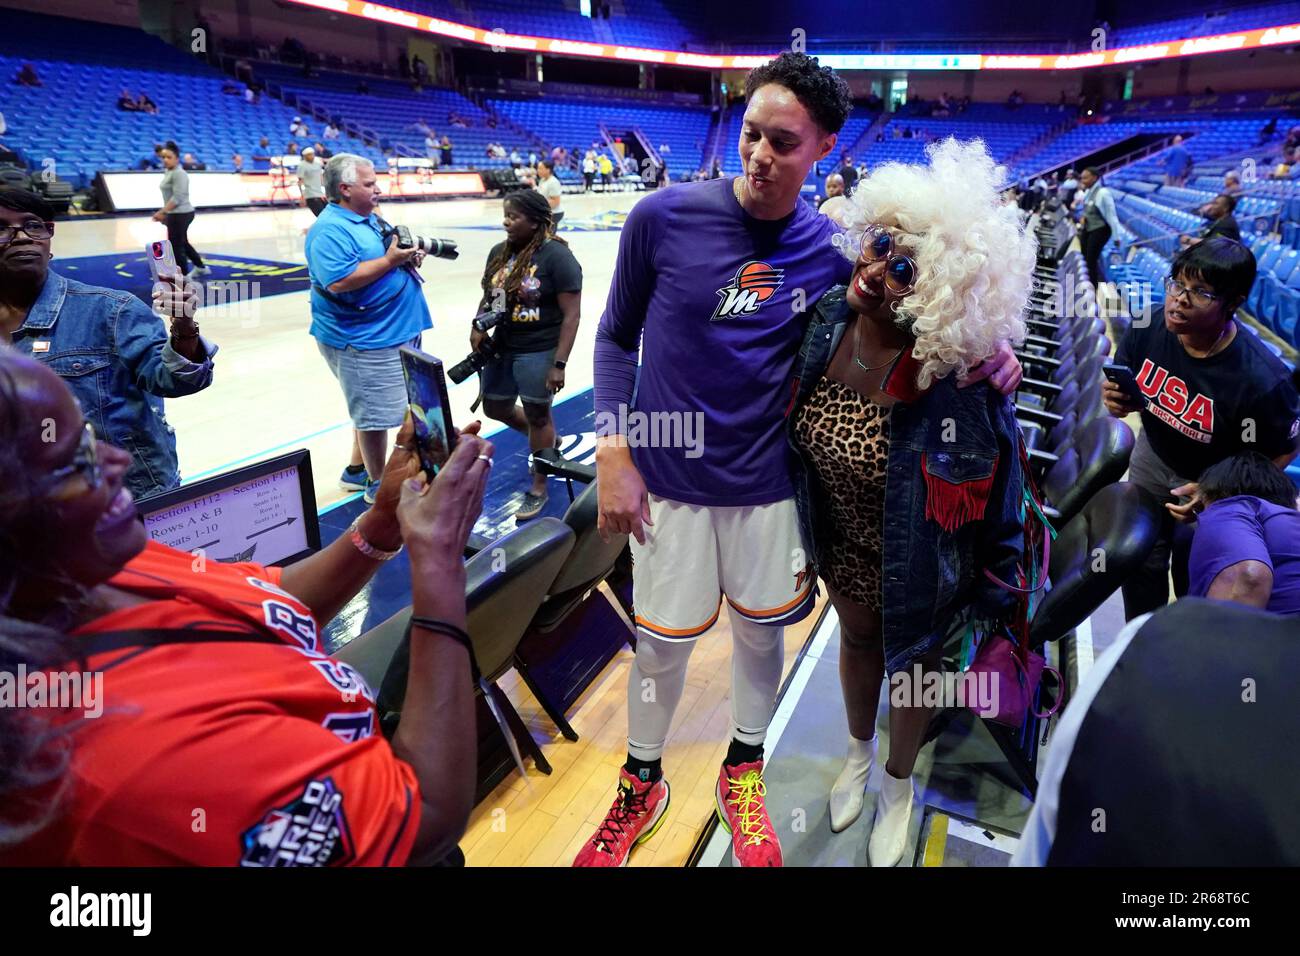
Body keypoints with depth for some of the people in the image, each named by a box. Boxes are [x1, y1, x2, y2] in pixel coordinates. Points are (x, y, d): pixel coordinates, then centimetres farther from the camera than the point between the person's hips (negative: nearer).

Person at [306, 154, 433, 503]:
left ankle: (357, 470, 35)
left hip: (394, 332, 10)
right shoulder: (330, 230, -17)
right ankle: (378, 484, 16)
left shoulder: (371, 219, 13)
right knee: (376, 412, 1)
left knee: (372, 409, 20)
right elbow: (340, 281, -29)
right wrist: (390, 260, -24)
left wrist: (407, 256, 2)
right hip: (364, 340, -10)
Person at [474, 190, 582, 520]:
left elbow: (571, 314, -16)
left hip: (539, 352, -7)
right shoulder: (499, 252, 5)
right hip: (501, 348, 7)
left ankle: (538, 489, 24)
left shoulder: (557, 256, -16)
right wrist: (478, 328, -3)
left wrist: (559, 364, -20)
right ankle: (547, 440, 46)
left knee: (537, 415, 5)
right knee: (495, 409, 18)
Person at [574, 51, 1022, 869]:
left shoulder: (831, 249, -5)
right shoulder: (665, 217, -12)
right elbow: (617, 337, -2)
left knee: (761, 631, 16)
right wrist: (613, 455, -9)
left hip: (768, 485, 2)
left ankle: (743, 773, 44)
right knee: (663, 644, 11)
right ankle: (641, 786, 40)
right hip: (670, 481, -2)